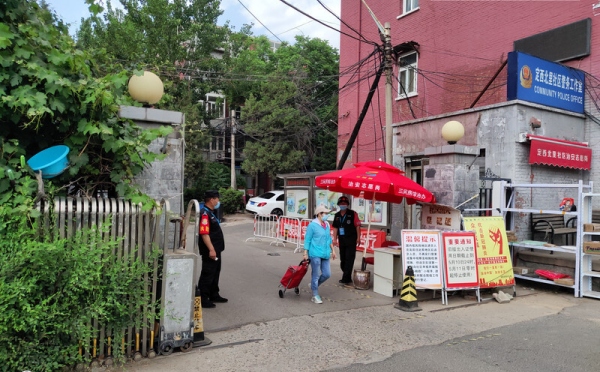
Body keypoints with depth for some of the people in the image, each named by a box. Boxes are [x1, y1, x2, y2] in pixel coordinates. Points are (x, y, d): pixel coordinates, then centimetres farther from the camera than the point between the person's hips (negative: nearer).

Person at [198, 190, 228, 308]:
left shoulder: (211, 213, 14)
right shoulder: (205, 214, -19)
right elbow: (204, 233, -26)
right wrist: (211, 249, -28)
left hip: (216, 250, 10)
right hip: (210, 251, -10)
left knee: (215, 273, 19)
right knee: (207, 274, -3)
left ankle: (214, 295, 31)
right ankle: (202, 299, 5)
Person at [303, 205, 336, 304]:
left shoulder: (327, 224, 11)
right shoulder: (312, 225, -9)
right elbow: (307, 240, -7)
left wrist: (332, 250, 20)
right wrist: (305, 253, -9)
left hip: (325, 254, 7)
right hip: (315, 254, -7)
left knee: (327, 274, 7)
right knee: (316, 274, 0)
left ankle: (314, 285, 31)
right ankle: (315, 296, 13)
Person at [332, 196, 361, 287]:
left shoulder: (353, 214, -6)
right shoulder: (337, 215, 9)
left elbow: (357, 226, -8)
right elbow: (335, 227, 10)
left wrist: (358, 237, -12)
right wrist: (335, 239, 5)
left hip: (351, 240, -6)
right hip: (341, 240, 6)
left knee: (349, 259, -7)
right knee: (343, 259, 12)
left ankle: (346, 279, -7)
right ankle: (347, 278, 25)